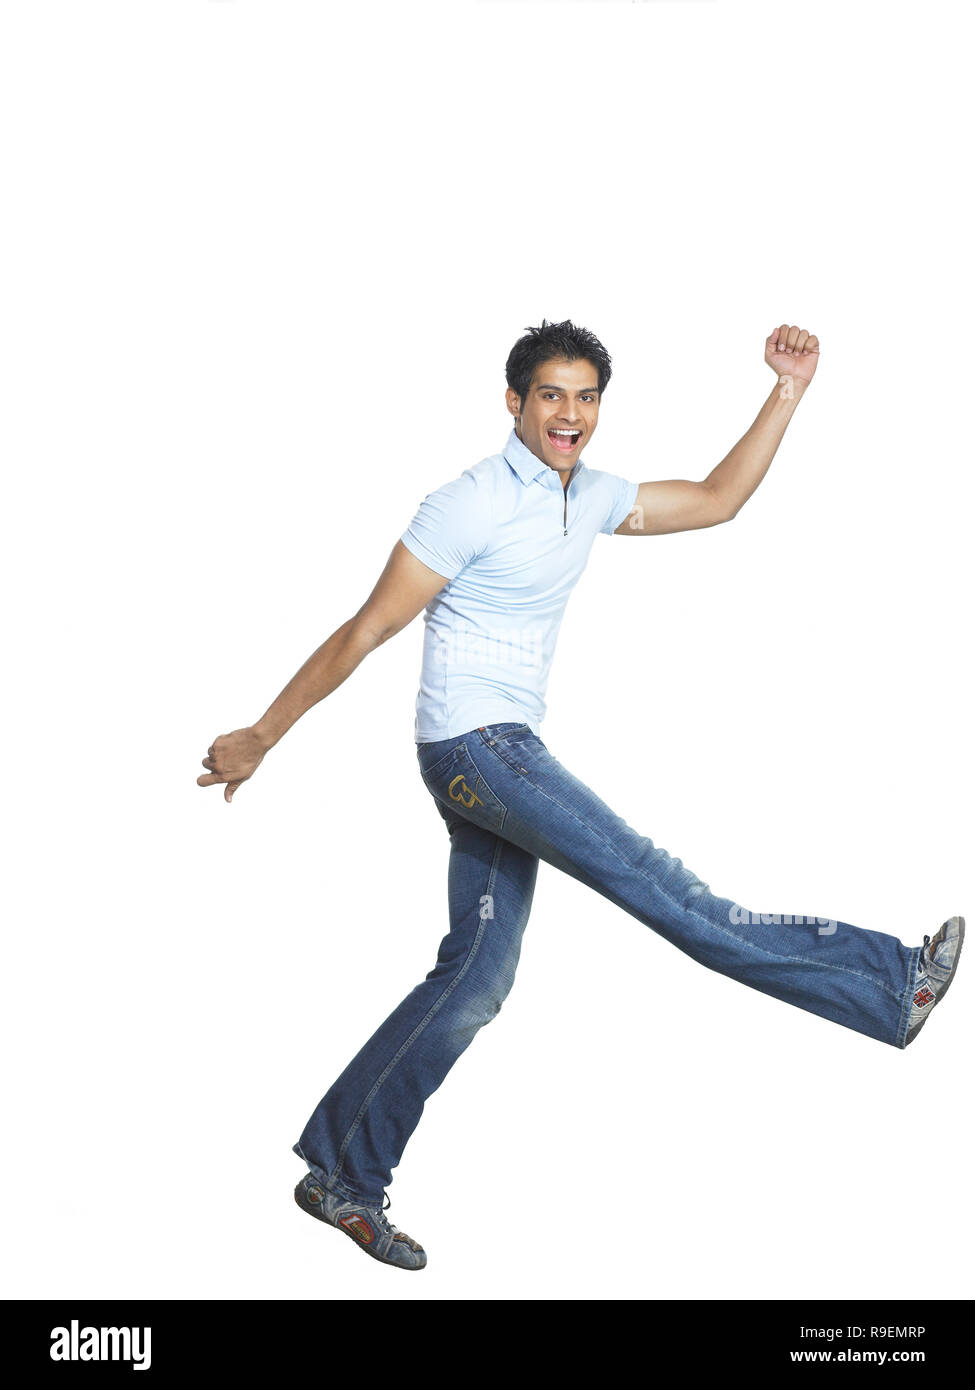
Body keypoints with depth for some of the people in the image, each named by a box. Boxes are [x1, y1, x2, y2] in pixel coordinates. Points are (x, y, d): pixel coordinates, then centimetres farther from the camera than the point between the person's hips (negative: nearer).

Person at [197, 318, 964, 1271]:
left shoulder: (590, 496, 11)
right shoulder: (473, 504, -13)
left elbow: (716, 501, 18)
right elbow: (366, 630, -12)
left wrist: (787, 394, 10)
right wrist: (261, 737, -9)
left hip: (504, 757, 10)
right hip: (474, 744, -10)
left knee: (475, 984, 10)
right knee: (662, 889, -7)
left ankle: (341, 1177, 17)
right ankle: (890, 985, -4)